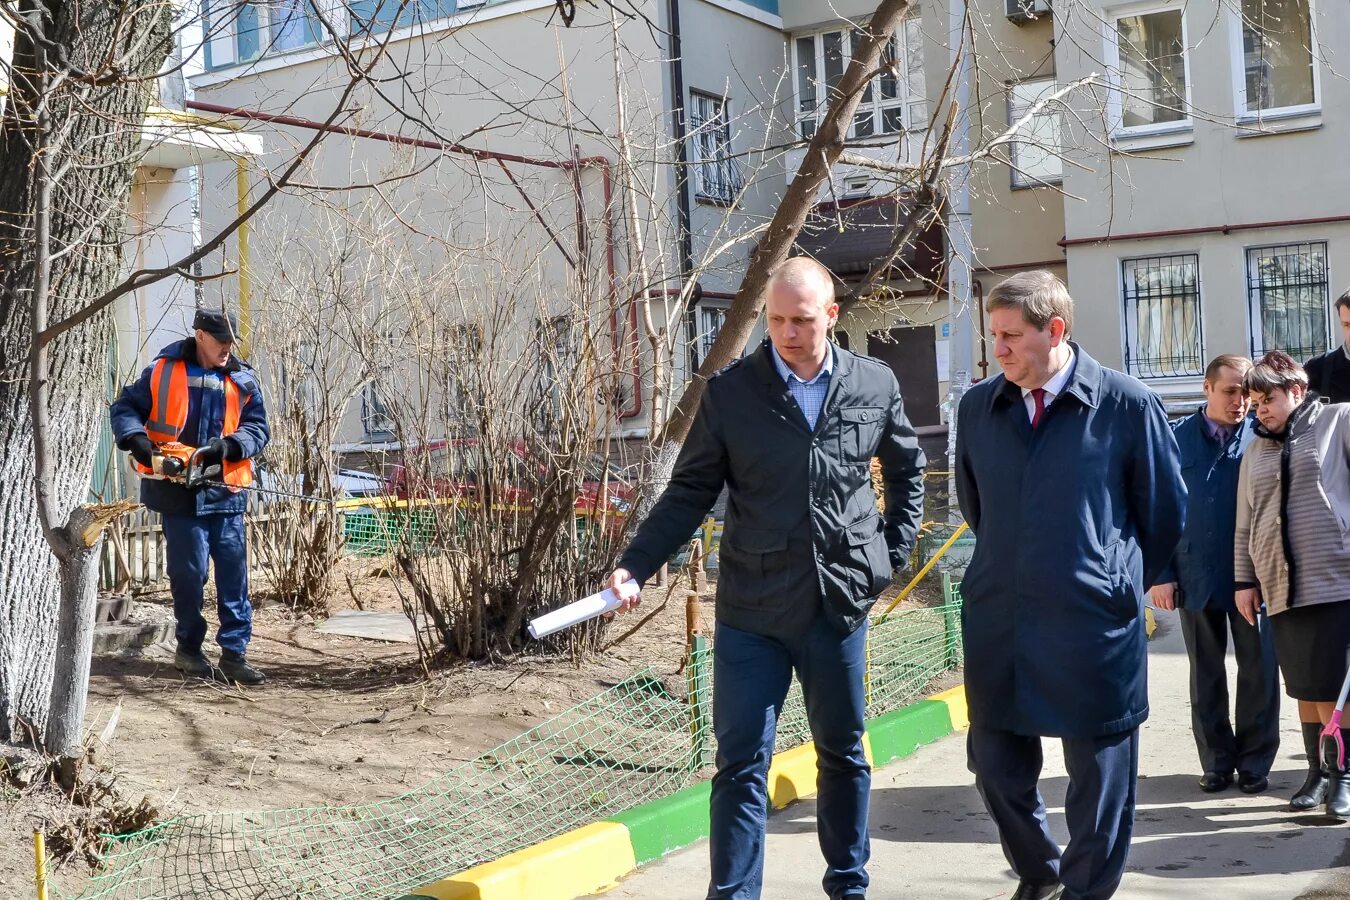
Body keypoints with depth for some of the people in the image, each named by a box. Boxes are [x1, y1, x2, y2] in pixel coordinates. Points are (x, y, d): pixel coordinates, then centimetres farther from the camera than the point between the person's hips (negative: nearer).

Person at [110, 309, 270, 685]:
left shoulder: (243, 381, 5)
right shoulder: (162, 371, 0)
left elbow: (257, 428, 2)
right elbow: (125, 408, 5)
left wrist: (230, 445, -17)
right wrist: (136, 439, -14)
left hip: (224, 492, 2)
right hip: (178, 493, -2)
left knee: (234, 577, 1)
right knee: (188, 574, 6)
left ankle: (234, 653, 8)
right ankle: (189, 648, 22)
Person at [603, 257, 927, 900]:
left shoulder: (875, 385, 1)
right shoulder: (730, 391, -4)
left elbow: (907, 469, 17)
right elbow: (690, 491, -2)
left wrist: (894, 549, 8)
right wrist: (637, 564, -12)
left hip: (841, 603, 2)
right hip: (751, 609, -2)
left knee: (843, 752, 17)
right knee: (742, 762, 0)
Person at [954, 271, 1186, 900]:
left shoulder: (1127, 405, -8)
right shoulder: (977, 407, 3)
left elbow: (1166, 511, 4)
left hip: (1094, 627, -4)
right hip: (995, 619, 4)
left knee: (1098, 770, 7)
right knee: (994, 761, 11)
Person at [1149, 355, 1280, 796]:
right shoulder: (1175, 437, 2)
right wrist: (1161, 573, -2)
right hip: (1195, 574, 1)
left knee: (1258, 670, 6)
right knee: (1206, 673, 10)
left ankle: (1254, 762, 18)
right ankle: (1216, 761, 21)